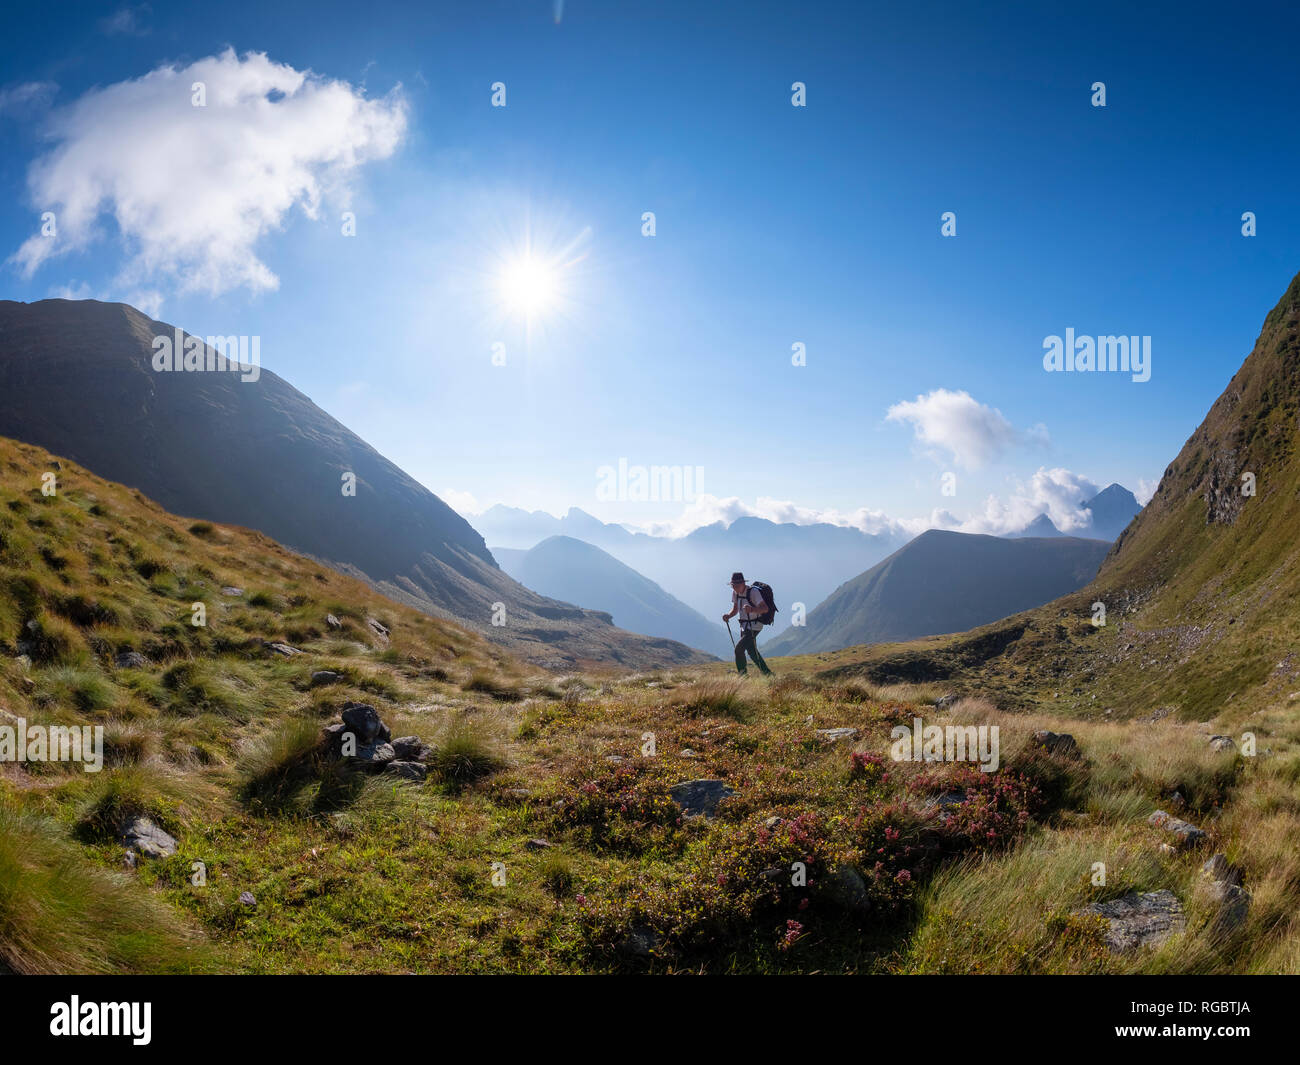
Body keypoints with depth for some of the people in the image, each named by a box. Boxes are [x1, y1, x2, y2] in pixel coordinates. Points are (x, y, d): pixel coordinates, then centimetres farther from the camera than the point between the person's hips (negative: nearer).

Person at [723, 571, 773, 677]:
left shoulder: (753, 592, -21)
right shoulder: (735, 592, 2)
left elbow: (765, 608, -31)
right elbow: (735, 609, 13)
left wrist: (752, 609, -50)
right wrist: (728, 616, -8)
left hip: (754, 626, -8)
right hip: (744, 625, 8)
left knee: (739, 649, -18)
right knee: (752, 652, 14)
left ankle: (742, 674, -8)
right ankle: (767, 674, 26)